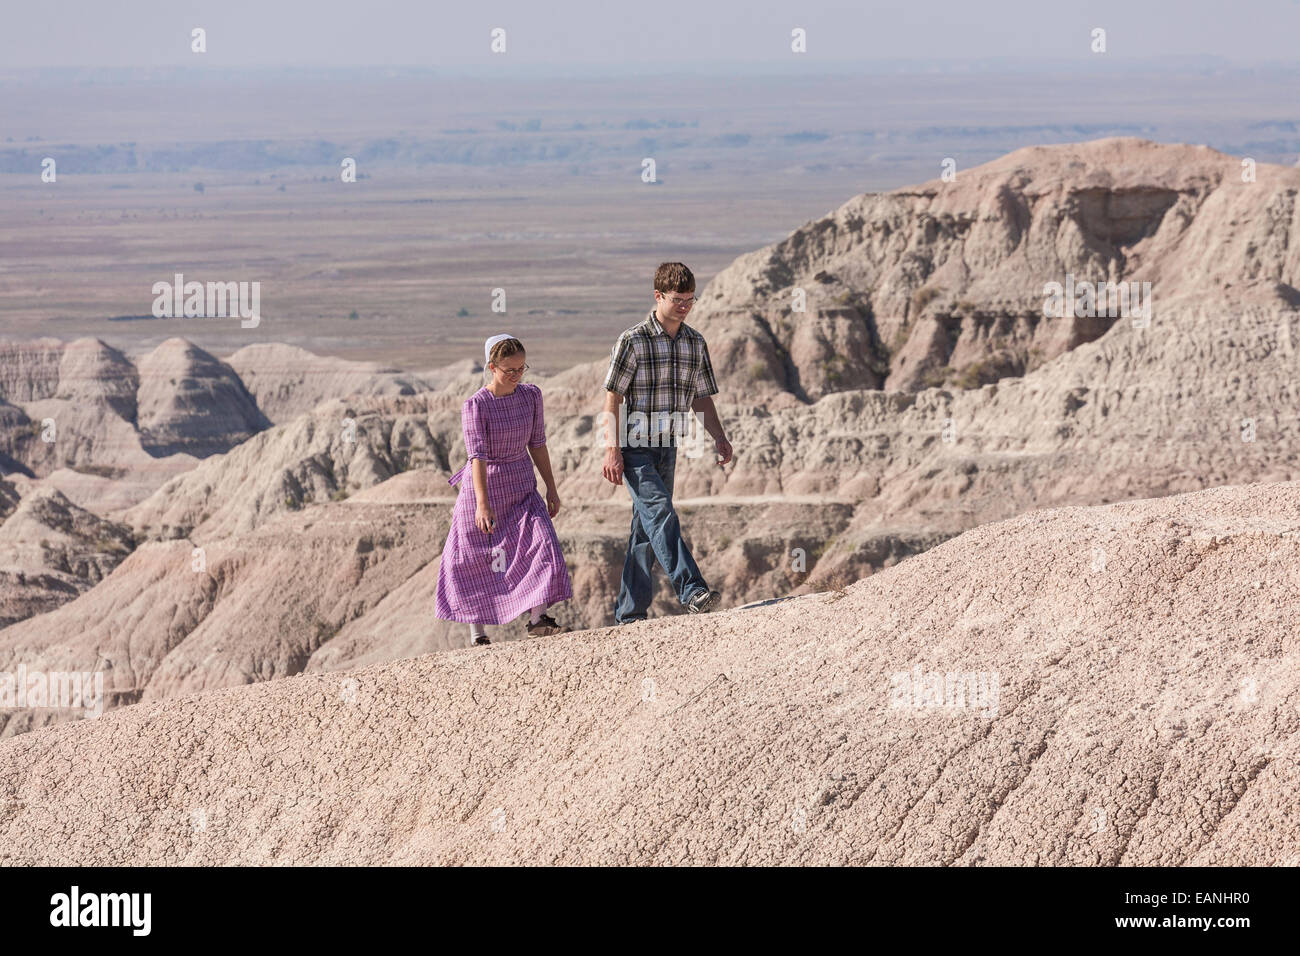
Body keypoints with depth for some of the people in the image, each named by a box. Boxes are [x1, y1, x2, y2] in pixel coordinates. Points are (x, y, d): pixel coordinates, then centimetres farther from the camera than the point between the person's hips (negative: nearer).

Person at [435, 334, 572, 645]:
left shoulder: (531, 395, -1)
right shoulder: (475, 405, -16)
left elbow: (537, 444, 9)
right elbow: (477, 455, -24)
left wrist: (551, 488, 10)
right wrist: (483, 503, -33)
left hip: (521, 489, 4)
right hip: (483, 488, -4)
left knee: (542, 544, -15)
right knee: (476, 561, 3)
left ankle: (538, 619, -16)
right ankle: (478, 631, 13)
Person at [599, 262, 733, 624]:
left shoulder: (695, 344, 7)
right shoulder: (632, 341, -10)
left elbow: (702, 398, 14)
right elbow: (613, 398, -9)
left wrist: (719, 438, 0)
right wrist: (612, 449, -15)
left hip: (666, 448, 6)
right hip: (633, 447, -6)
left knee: (647, 529, 8)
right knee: (661, 513, -21)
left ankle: (629, 613, 14)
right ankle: (691, 591, -31)